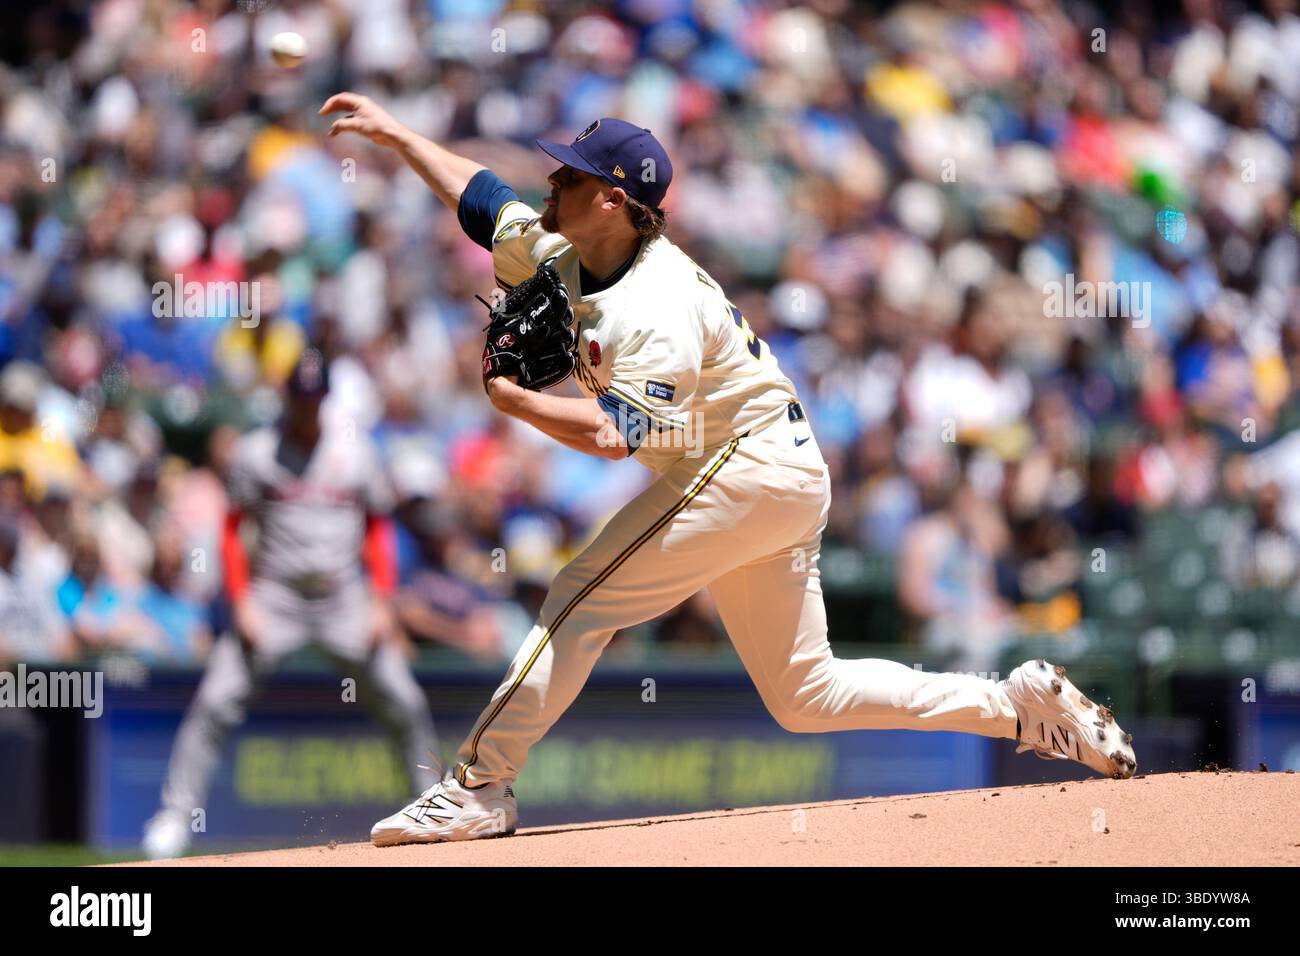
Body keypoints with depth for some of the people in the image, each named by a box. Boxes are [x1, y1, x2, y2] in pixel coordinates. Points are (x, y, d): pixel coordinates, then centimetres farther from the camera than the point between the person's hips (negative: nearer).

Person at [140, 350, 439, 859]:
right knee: (216, 701, -14)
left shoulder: (354, 450, 5)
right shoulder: (256, 451, -2)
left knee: (404, 703, -2)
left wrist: (381, 601, 0)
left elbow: (378, 526, 10)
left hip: (344, 598, 2)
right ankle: (176, 813, -10)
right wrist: (241, 603, -10)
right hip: (273, 593, -2)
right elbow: (231, 531, 0)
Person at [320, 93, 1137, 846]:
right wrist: (395, 134, 19)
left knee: (584, 598, -14)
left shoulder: (656, 307, -22)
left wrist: (511, 398, -25)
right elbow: (487, 202, 19)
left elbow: (619, 434, -33)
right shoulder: (572, 259, 6)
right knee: (805, 693, 10)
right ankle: (1023, 705, 8)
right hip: (778, 482, 10)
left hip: (753, 468, -10)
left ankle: (479, 787, -13)